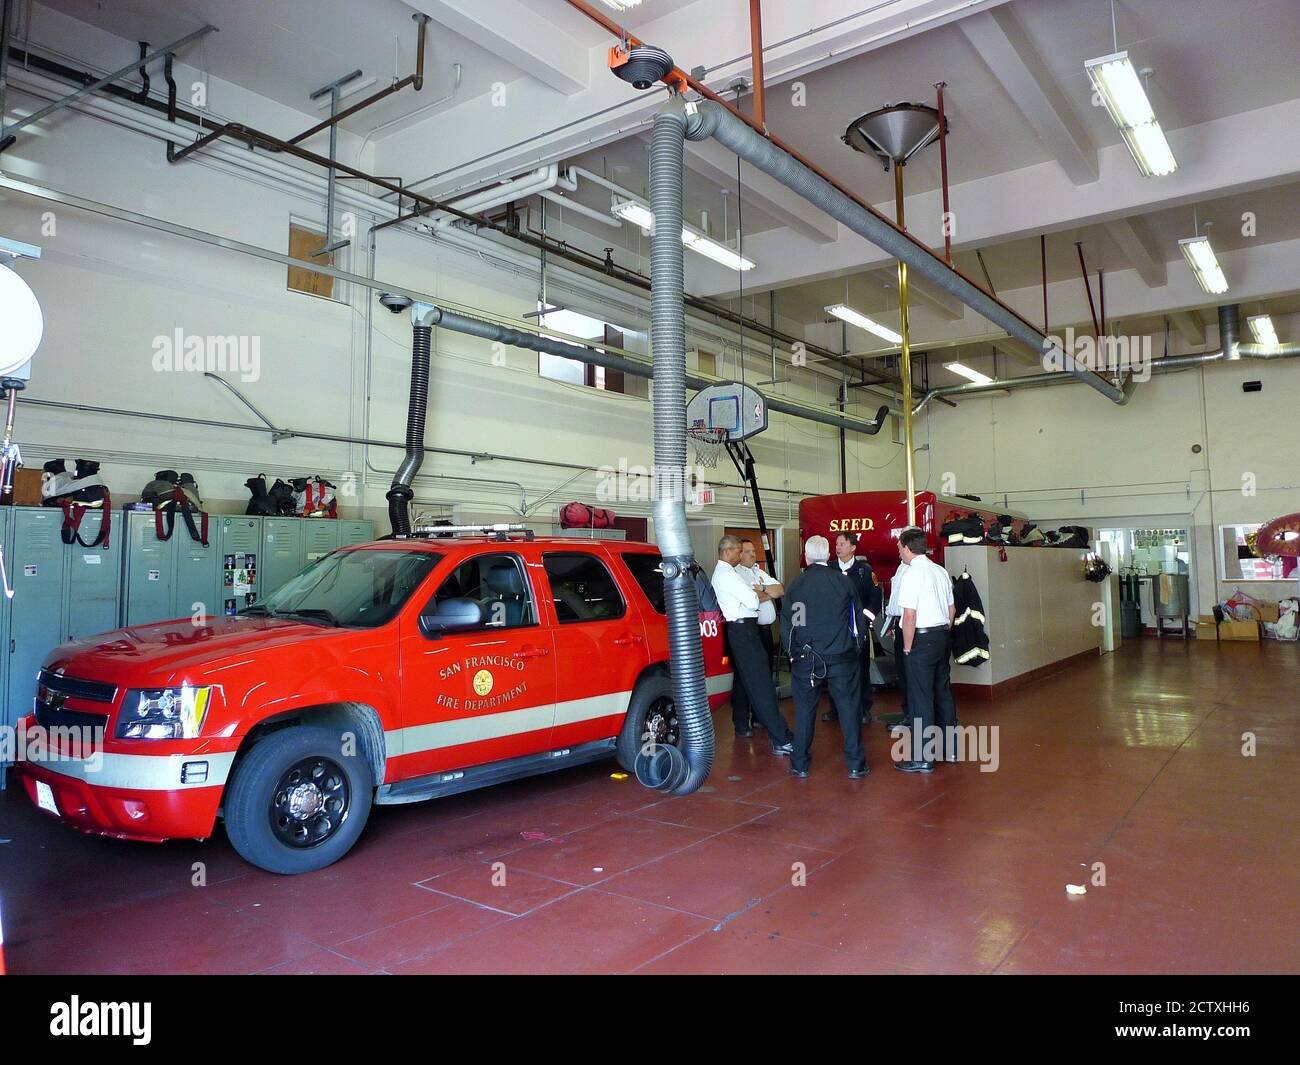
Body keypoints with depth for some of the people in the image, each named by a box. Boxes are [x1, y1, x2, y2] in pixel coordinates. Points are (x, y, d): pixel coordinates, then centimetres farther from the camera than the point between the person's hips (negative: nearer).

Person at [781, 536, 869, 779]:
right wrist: (854, 647, 15)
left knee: (804, 708, 10)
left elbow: (786, 623, 0)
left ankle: (800, 764, 17)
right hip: (841, 656, 0)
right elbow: (857, 617, 4)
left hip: (806, 657, 0)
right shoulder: (844, 581, -4)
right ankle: (855, 764, 13)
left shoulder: (796, 584, -4)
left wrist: (793, 651, 11)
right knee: (849, 707, 8)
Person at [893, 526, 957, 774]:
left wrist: (907, 647, -10)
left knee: (921, 697, -2)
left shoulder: (912, 573, -15)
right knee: (943, 691, 17)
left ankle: (922, 758, 2)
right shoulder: (941, 571, 10)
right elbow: (952, 609, 14)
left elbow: (910, 615, -19)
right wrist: (943, 634, 19)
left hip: (922, 638, -8)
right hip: (942, 635, 8)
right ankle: (949, 748, 27)